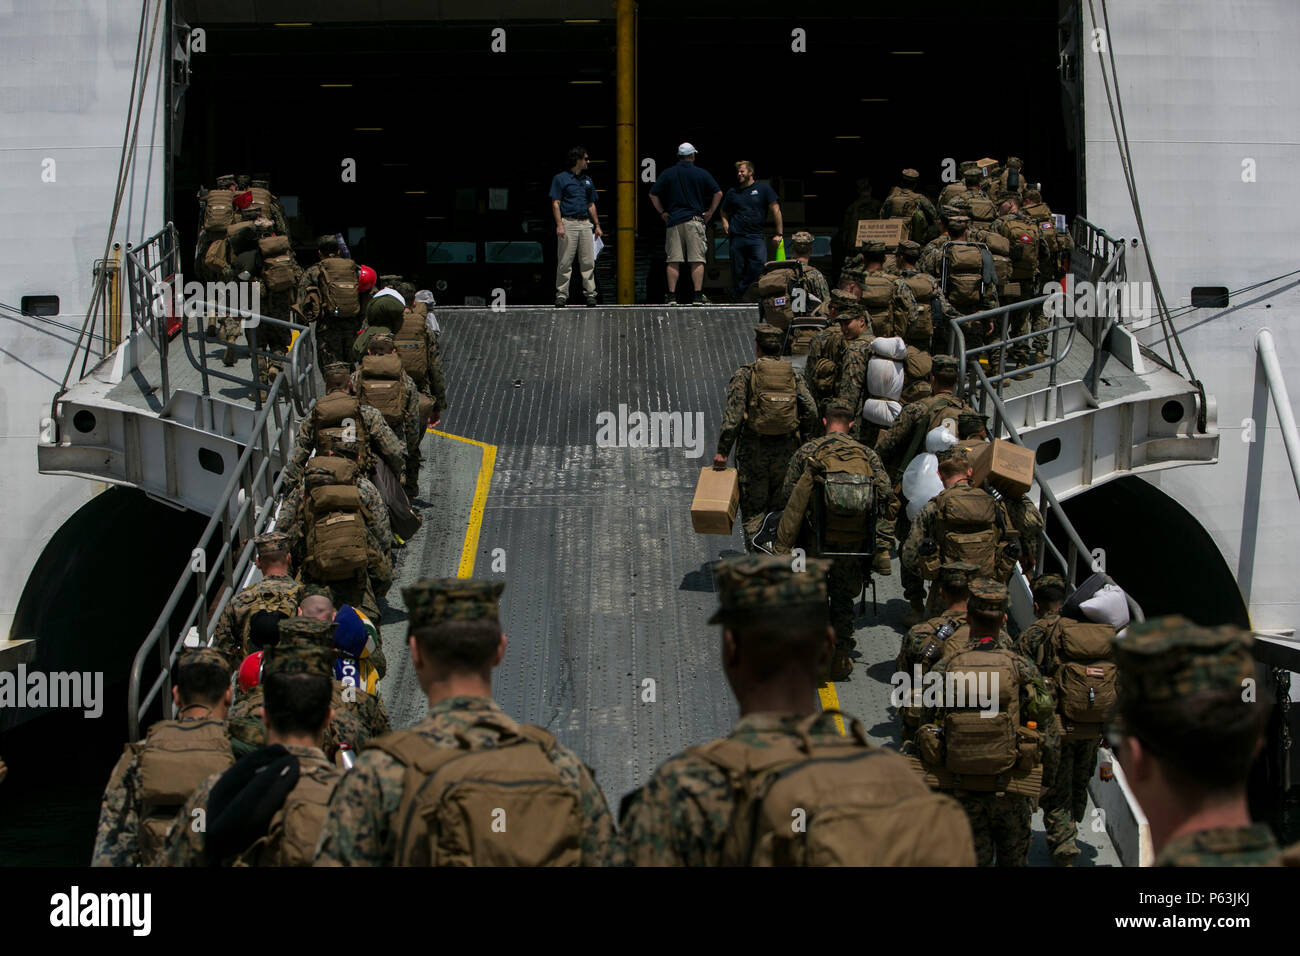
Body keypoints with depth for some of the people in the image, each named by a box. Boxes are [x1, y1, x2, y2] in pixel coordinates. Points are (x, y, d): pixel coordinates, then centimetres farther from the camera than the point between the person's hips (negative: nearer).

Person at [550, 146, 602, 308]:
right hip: (568, 223, -5)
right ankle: (561, 294, -1)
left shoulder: (587, 180, 18)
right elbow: (555, 204, -4)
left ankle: (589, 293, 4)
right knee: (565, 262, -5)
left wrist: (597, 225, 14)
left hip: (585, 224, 5)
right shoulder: (560, 178, 1)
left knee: (588, 261, 1)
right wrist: (559, 225, -14)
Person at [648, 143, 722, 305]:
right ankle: (698, 295, -7)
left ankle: (672, 295, -2)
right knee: (697, 260, -2)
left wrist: (662, 212, 12)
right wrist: (710, 212, 6)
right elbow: (718, 193, -2)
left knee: (673, 261, 2)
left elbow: (653, 194, 6)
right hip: (695, 219, -2)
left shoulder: (668, 174, 6)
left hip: (674, 220, 2)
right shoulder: (701, 174, 2)